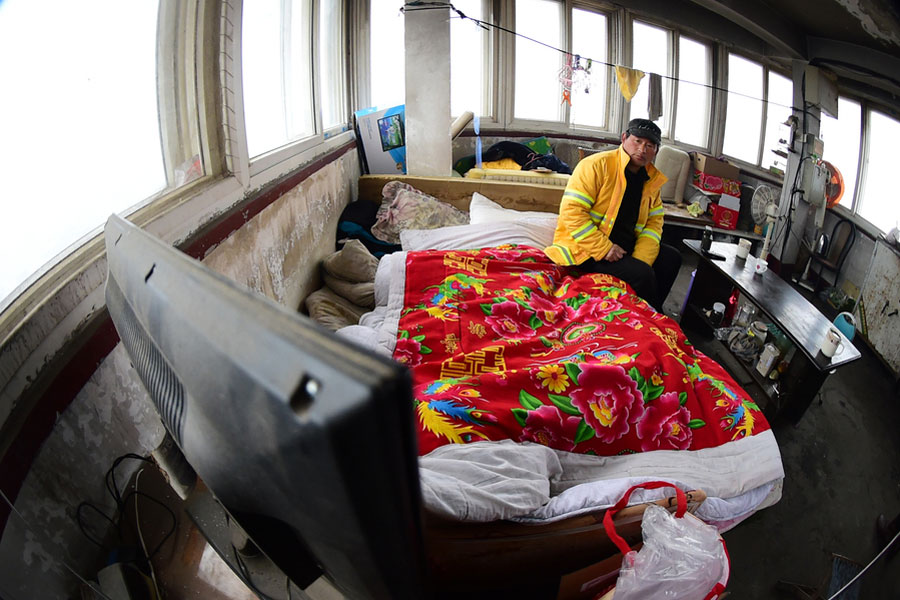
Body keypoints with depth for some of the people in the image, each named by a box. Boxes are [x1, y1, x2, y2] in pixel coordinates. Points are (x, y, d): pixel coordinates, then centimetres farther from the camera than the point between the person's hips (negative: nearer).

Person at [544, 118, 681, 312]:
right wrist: (604, 249, -27)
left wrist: (641, 259, -10)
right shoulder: (596, 165, -15)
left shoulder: (653, 178, 9)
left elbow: (654, 221, 9)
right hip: (585, 248, -8)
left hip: (624, 246, 8)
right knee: (643, 274, -24)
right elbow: (572, 212, -23)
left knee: (672, 258, 4)